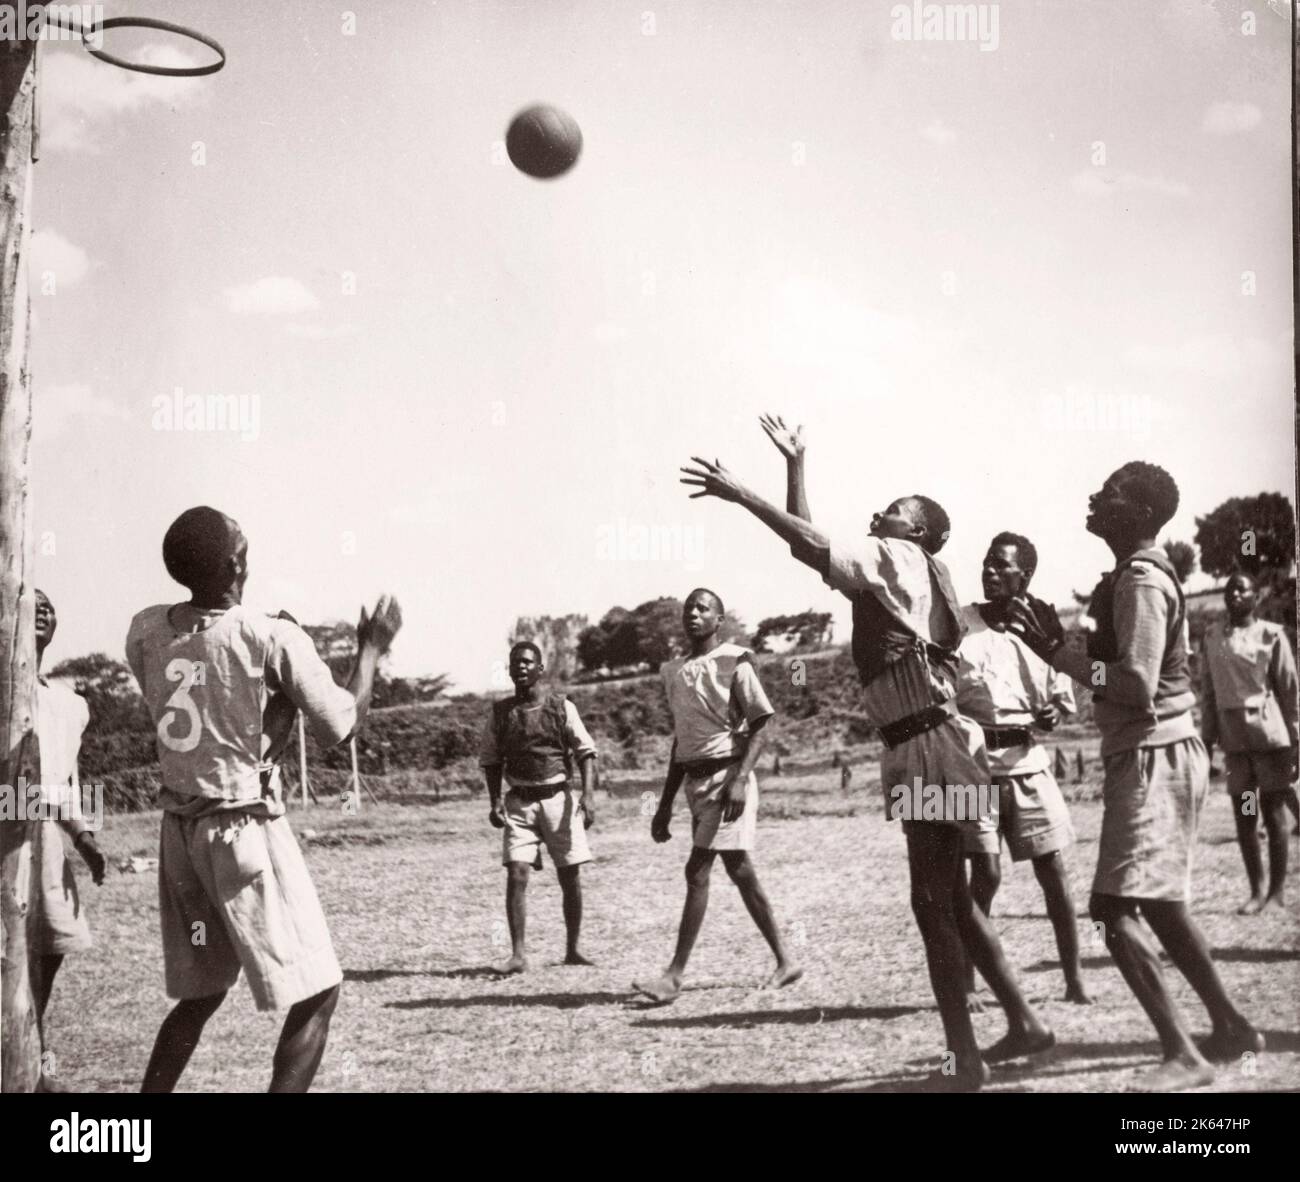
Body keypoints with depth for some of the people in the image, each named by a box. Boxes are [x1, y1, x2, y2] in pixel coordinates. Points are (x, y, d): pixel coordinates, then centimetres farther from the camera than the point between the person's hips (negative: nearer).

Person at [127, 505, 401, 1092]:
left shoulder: (146, 632, 0)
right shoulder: (275, 638, -15)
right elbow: (342, 725, -7)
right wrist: (371, 649, 7)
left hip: (180, 829, 7)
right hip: (245, 830, -6)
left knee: (199, 994, 20)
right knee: (316, 995, 4)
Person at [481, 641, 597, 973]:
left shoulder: (562, 707, 0)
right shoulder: (500, 713, 5)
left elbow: (586, 752, 0)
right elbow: (491, 761, 11)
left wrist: (588, 795, -13)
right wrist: (495, 802, -2)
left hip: (558, 797, 0)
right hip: (519, 802, 1)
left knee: (569, 877, 4)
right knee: (516, 875, -11)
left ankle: (573, 949, 17)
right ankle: (518, 954, -10)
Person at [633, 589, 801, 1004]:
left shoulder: (734, 662, -6)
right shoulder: (674, 671, 14)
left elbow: (760, 725, -9)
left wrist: (740, 779, -21)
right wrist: (665, 805, 18)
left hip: (726, 776, -7)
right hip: (696, 780, 7)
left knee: (698, 872, -12)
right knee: (740, 871, 9)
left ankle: (674, 976, -12)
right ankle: (785, 963, 17)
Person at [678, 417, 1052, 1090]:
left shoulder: (898, 558, -6)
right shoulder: (884, 572, 19)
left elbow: (813, 547, -19)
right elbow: (813, 548, 22)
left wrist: (740, 495, -16)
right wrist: (794, 465, 24)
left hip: (931, 751, -10)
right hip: (924, 751, 10)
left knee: (934, 903, -6)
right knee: (950, 901, 16)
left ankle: (964, 1059, -2)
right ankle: (1023, 1023, 25)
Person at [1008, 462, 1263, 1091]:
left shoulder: (1140, 581, -16)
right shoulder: (1141, 574, 15)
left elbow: (1136, 686, -24)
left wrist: (1058, 652, -20)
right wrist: (1063, 646, 6)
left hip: (1152, 760, -11)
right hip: (1160, 755, 11)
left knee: (1119, 911, -16)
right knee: (1162, 905, 21)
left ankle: (1184, 1056, -16)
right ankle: (1231, 1027, 33)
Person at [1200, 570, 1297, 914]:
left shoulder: (1271, 635, -2)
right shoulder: (1212, 636, 8)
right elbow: (1208, 692, 11)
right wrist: (1207, 740, 7)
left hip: (1269, 735, -4)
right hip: (1233, 737, 4)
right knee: (1243, 817, 5)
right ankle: (1256, 890, 12)